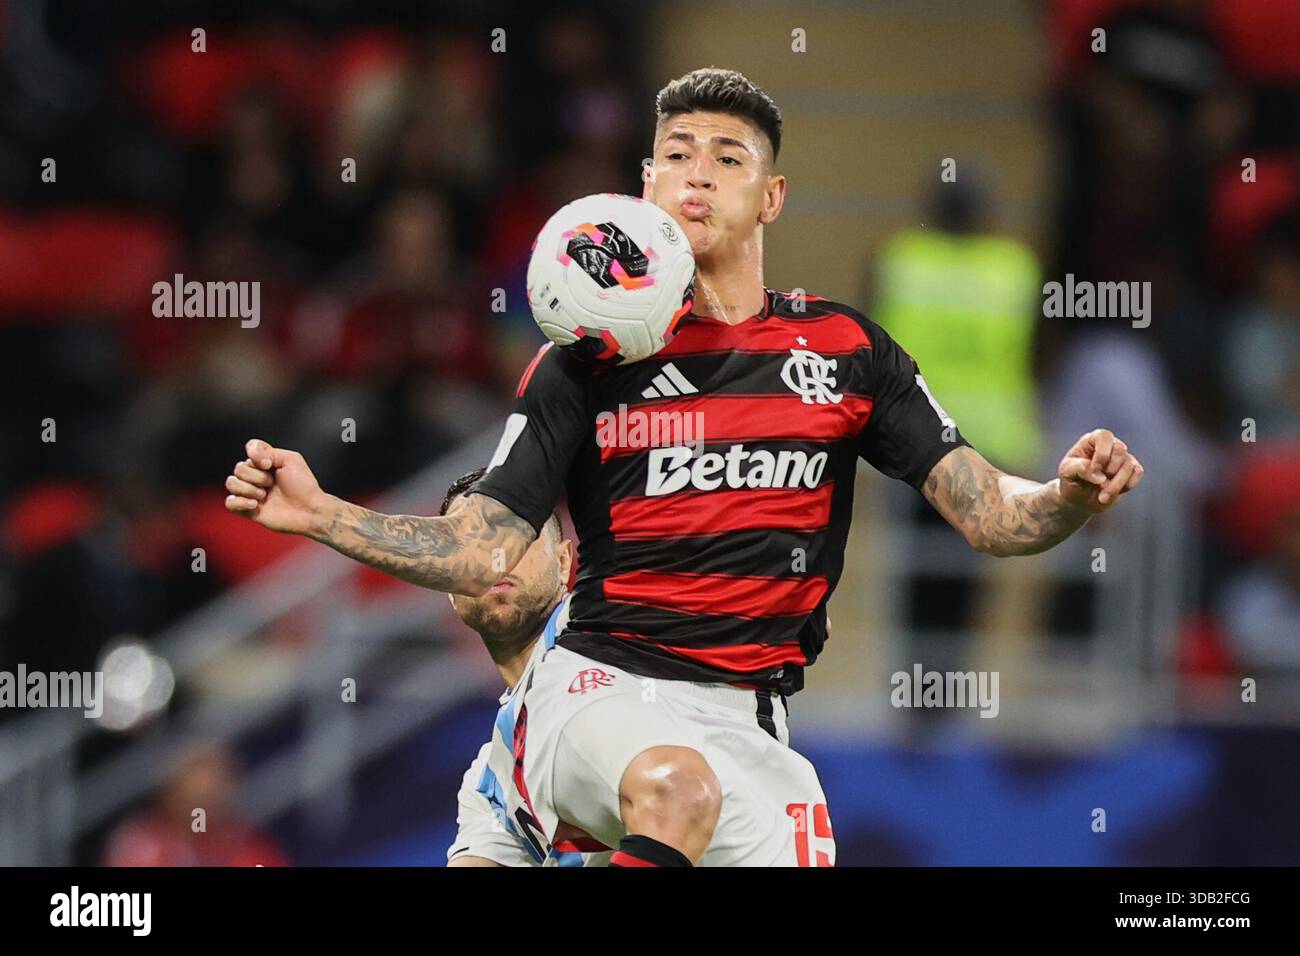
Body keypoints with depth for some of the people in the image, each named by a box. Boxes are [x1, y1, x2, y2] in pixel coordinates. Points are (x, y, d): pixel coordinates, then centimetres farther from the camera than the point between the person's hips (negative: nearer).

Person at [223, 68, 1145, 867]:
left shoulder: (845, 349, 10)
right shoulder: (586, 359, 6)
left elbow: (988, 513, 5)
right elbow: (483, 553, 3)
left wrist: (1068, 497, -17)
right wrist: (317, 513, -9)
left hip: (748, 721, 3)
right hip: (600, 686, -3)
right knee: (676, 785, -37)